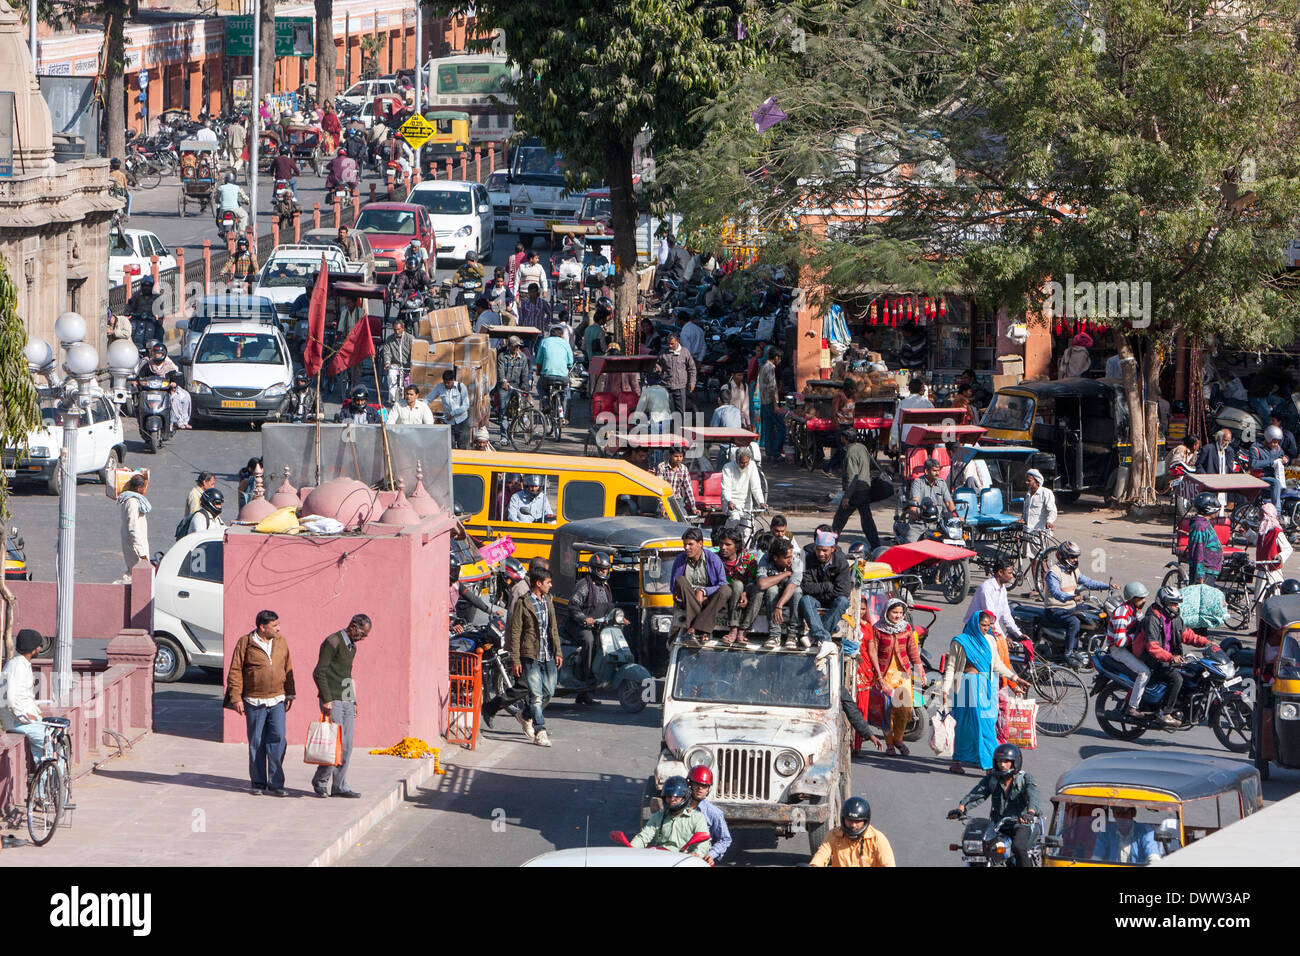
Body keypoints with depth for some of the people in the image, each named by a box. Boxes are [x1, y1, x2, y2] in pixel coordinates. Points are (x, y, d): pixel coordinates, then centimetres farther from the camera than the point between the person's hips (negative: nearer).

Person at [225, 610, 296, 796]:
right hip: (254, 702, -3)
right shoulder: (245, 643, -4)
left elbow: (287, 669, 18)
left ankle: (276, 783, -1)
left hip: (277, 701, 3)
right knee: (256, 743, 4)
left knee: (278, 739, -7)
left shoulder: (281, 642, 9)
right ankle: (258, 783, 14)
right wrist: (236, 698, -8)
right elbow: (235, 672, -3)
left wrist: (289, 694, 16)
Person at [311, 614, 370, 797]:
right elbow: (319, 672, -15)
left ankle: (340, 786, 9)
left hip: (347, 701, 9)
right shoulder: (333, 642, -11)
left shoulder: (352, 646, 17)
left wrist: (354, 702, 22)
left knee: (347, 746, 5)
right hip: (332, 702, -9)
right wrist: (326, 699, -20)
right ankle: (320, 781, 4)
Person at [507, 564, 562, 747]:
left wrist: (557, 652, 11)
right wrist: (515, 660, -10)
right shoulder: (522, 603, -8)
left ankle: (526, 716, 31)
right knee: (536, 695, -8)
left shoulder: (548, 601, 13)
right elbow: (515, 633, -7)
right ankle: (540, 732, -4)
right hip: (530, 656, -6)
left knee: (548, 692, 8)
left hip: (547, 656, 6)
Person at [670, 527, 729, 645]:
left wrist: (703, 592, -21)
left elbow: (722, 585, -7)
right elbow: (674, 588, 3)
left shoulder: (713, 559, -2)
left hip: (707, 601, -1)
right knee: (680, 580, -28)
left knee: (726, 590, -29)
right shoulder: (680, 560, 3)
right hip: (687, 601, 1)